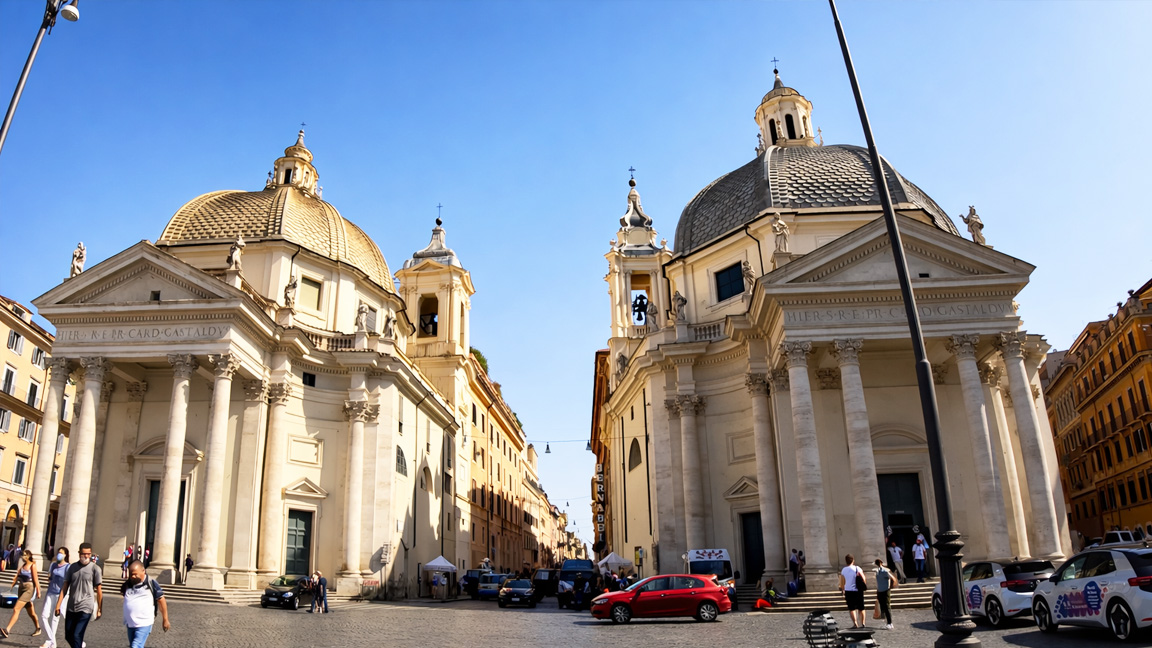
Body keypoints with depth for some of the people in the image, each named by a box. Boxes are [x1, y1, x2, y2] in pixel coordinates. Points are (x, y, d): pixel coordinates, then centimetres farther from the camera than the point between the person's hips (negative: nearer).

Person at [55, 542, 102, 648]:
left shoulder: (94, 568, -5)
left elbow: (98, 590, -3)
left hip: (85, 608, -5)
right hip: (71, 607, 5)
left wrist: (99, 609, -3)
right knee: (68, 636, 13)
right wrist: (58, 604, 3)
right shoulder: (73, 567, 6)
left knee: (77, 636, -11)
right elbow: (65, 587, 9)